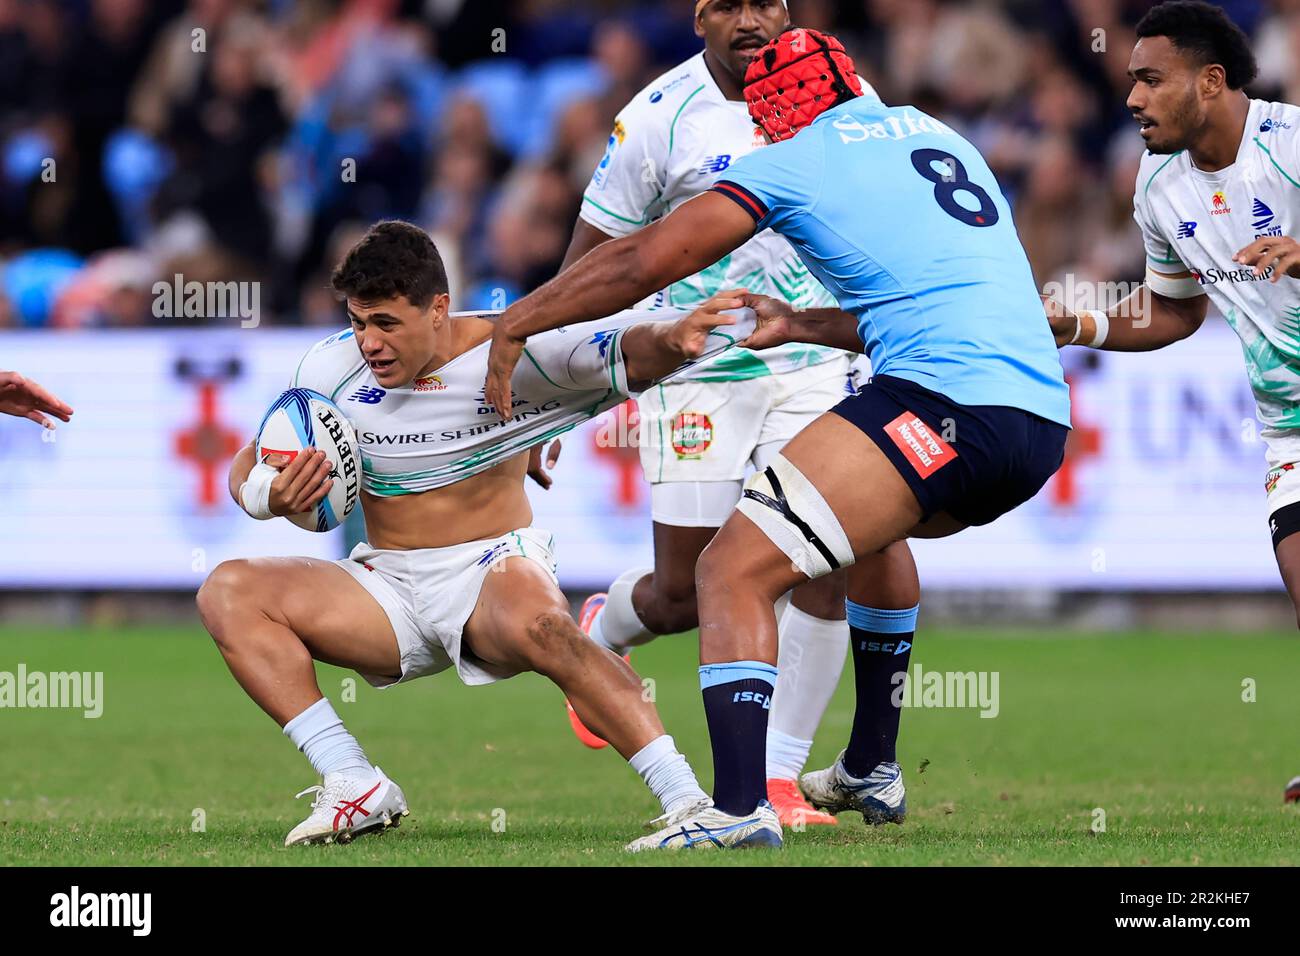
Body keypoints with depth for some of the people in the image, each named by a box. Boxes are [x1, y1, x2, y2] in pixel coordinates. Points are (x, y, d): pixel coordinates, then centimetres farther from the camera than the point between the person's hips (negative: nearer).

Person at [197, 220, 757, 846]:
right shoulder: (332, 369, -4)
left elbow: (625, 353, -22)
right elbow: (248, 468, 5)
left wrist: (670, 340, -47)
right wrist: (270, 495, -20)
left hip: (494, 566, -5)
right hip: (387, 581, 5)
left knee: (535, 624, -40)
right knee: (228, 592, -16)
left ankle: (686, 799, -37)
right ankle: (355, 788, -20)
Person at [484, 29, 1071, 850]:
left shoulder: (796, 161, 6)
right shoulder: (940, 138, 27)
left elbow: (644, 263, 3)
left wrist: (518, 324, 14)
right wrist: (802, 327, 46)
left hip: (946, 404, -8)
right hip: (1046, 420, 8)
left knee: (735, 570, -7)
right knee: (873, 524, 37)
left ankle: (741, 807, -23)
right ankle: (868, 771, 38)